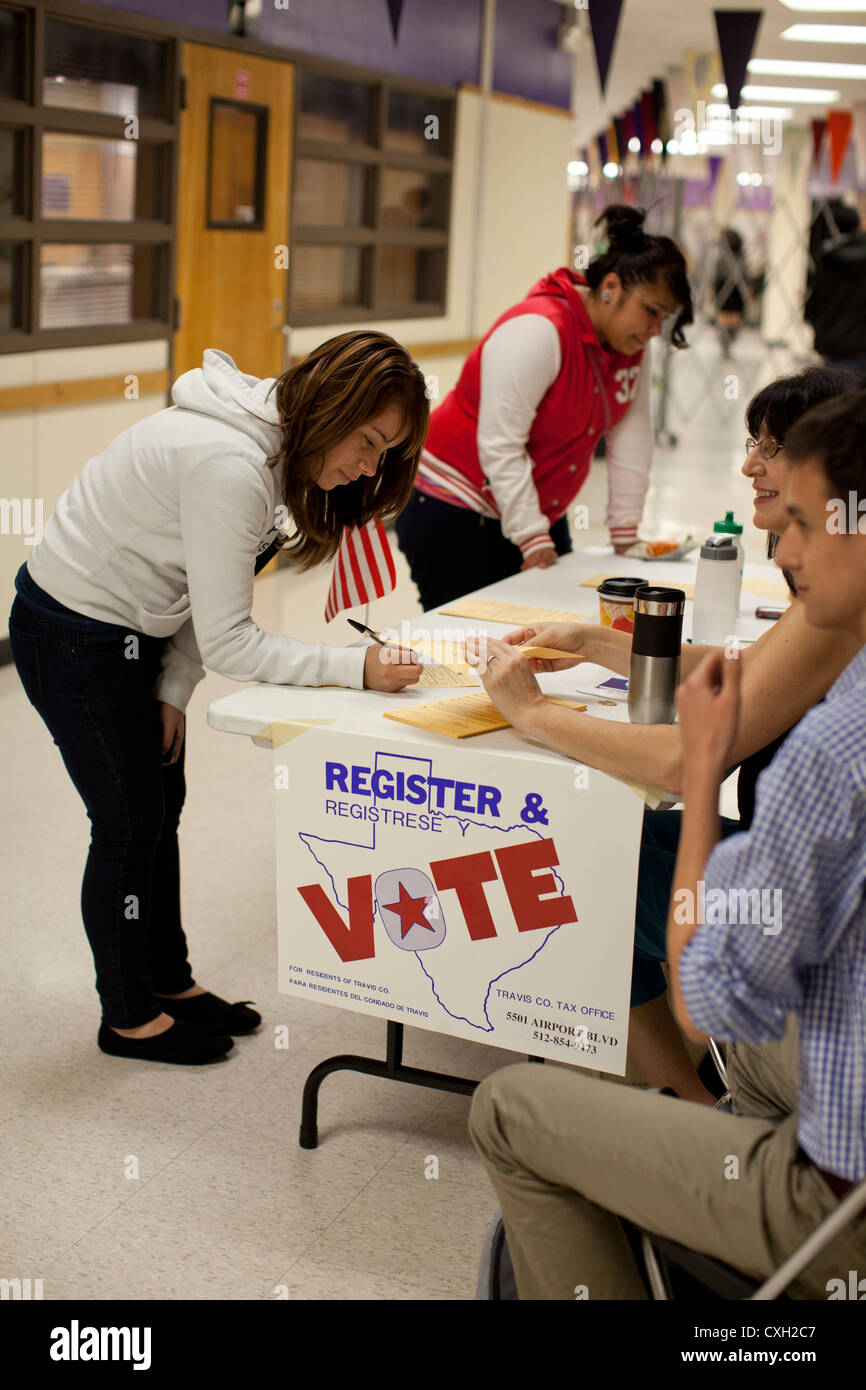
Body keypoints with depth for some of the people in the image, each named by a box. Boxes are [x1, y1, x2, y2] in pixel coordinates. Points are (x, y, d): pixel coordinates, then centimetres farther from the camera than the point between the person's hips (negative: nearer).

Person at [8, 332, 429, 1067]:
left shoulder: (275, 444, -2)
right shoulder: (230, 466, -33)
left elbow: (210, 589, 3)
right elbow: (228, 640, -29)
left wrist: (174, 691, -3)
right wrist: (355, 666, -33)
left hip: (128, 629, 9)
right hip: (74, 638, -9)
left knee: (162, 804, 16)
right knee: (130, 823, 2)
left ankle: (168, 981, 33)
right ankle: (129, 1016, 20)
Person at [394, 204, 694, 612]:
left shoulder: (632, 342, 2)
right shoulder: (538, 332, -22)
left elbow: (631, 434, 2)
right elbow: (500, 445, -25)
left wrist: (625, 533, 0)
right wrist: (533, 541, -26)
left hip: (539, 512, 8)